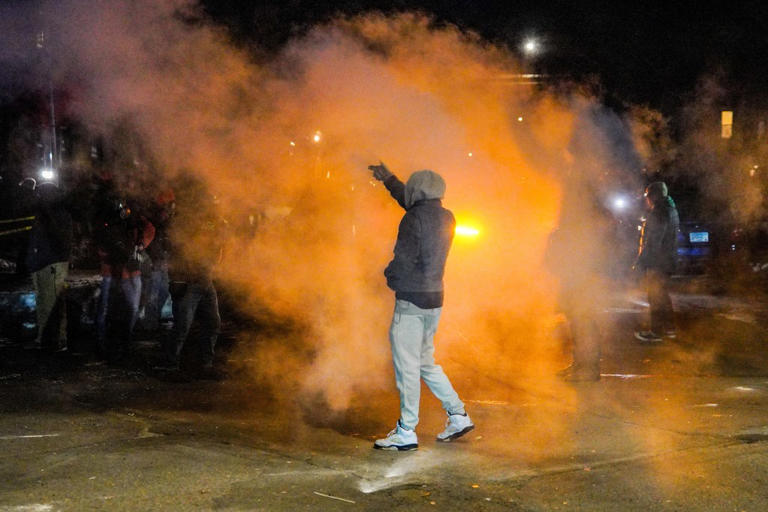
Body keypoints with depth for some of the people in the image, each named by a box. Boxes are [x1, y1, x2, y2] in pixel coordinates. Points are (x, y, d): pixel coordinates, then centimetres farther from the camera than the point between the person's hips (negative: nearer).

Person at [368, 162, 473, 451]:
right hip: (435, 298, 8)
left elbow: (403, 261, -19)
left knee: (407, 365, -2)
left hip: (411, 299, -8)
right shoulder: (446, 218, 9)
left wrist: (390, 276, 4)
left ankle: (406, 433, 2)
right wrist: (388, 180, 37)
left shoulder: (413, 219, -15)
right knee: (425, 361, 19)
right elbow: (416, 203, 27)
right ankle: (458, 416, 18)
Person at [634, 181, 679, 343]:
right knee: (663, 294, 18)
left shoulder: (658, 213, -18)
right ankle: (669, 328, 24)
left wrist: (641, 261, -17)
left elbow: (653, 241, -22)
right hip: (667, 261, 10)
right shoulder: (671, 210, 14)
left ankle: (656, 332, 0)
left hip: (657, 263, -10)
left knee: (655, 296, -4)